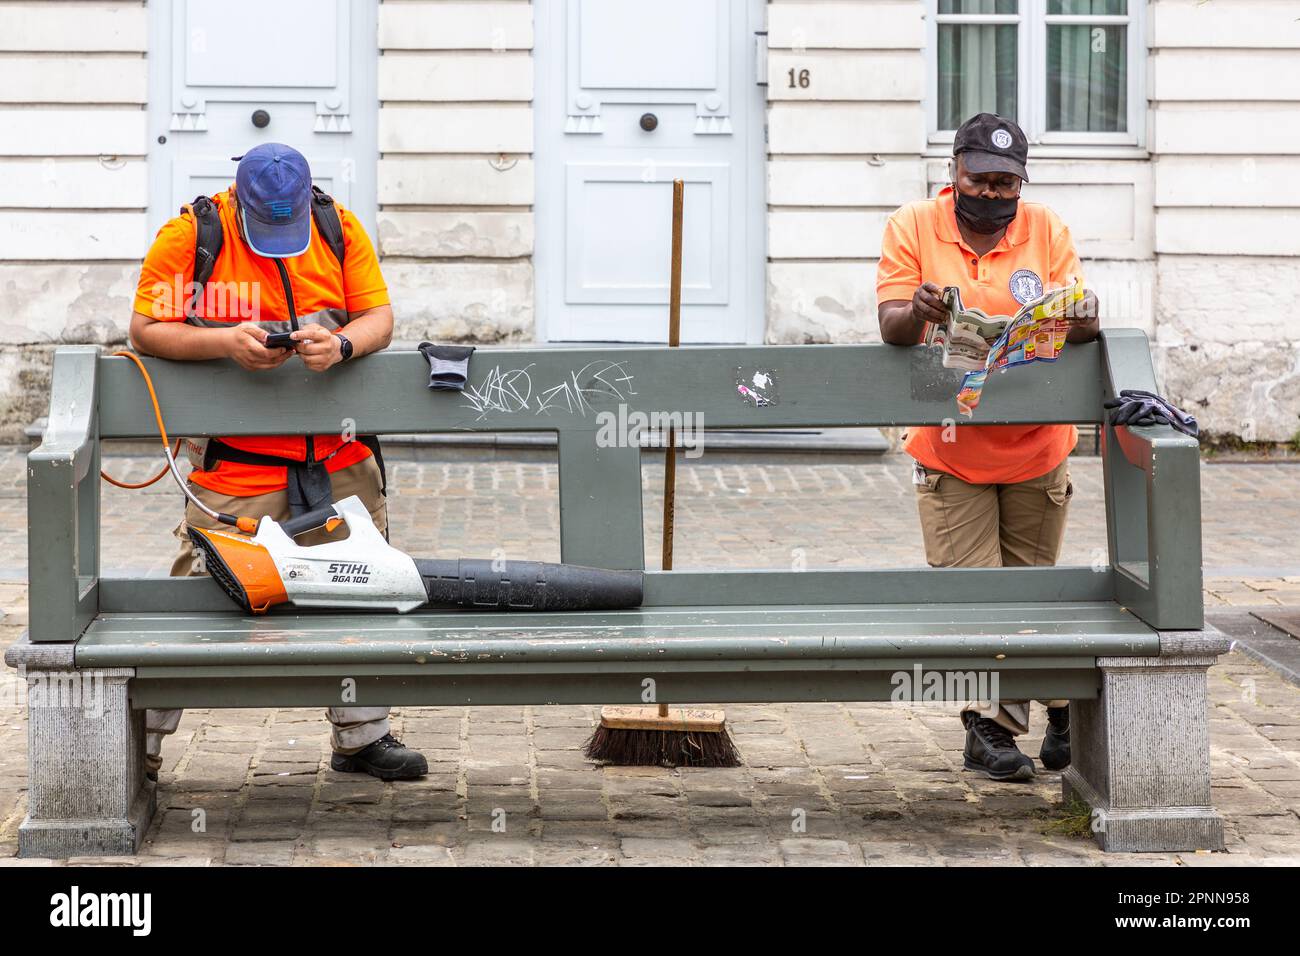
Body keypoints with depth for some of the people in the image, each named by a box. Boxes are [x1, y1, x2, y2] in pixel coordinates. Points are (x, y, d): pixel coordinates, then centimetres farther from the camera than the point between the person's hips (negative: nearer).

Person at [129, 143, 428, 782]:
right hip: (235, 464, -4)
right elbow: (146, 330, -7)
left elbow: (379, 315, 4)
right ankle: (138, 744, 4)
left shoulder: (339, 229, 2)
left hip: (339, 462, 4)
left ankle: (361, 738, 23)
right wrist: (226, 342, -23)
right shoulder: (189, 235, -8)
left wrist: (341, 344, -19)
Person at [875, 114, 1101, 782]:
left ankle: (1059, 707, 31)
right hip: (950, 452, -1)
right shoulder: (912, 228, -4)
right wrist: (916, 311, -35)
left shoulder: (1046, 231, 0)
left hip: (1036, 448, 1)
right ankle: (990, 726, -1)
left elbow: (1077, 328, -5)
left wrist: (1082, 320, -29)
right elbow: (891, 328, -12)